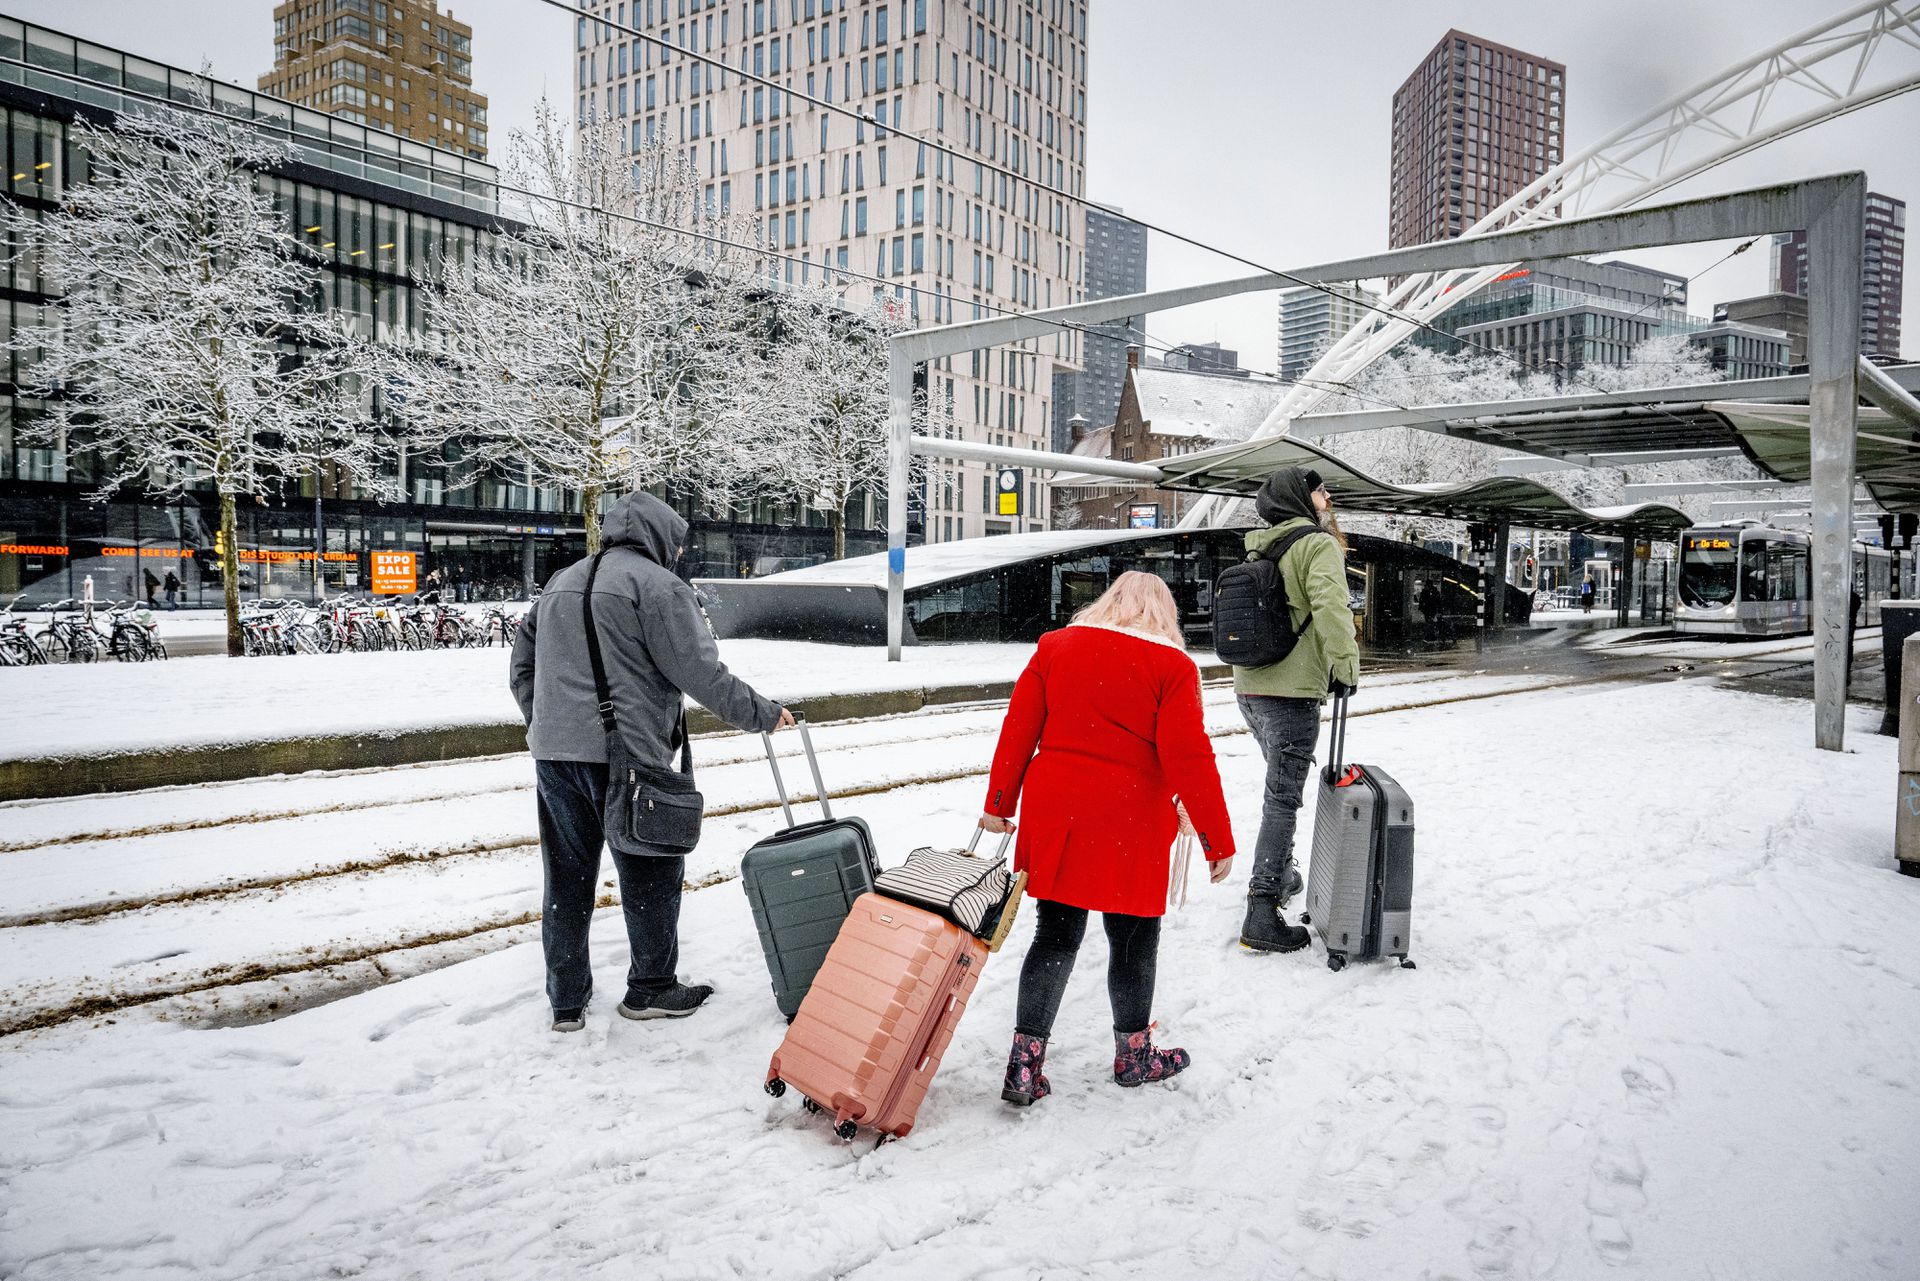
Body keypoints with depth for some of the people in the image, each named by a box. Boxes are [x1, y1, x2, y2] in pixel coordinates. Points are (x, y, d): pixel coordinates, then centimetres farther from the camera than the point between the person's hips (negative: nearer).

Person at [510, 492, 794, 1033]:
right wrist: (762, 715, -2)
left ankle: (566, 1001, 23)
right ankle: (651, 989, 20)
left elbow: (522, 666, 22)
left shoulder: (561, 583, 19)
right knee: (651, 875, 8)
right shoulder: (656, 584, -6)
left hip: (553, 755, 7)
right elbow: (700, 672, -12)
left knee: (567, 880, 14)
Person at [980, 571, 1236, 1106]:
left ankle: (1025, 1062, 13)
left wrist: (999, 803, 12)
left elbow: (1018, 730, 5)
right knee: (1133, 939, 14)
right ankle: (1132, 1053, 32)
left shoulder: (1054, 646, 6)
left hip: (1054, 815, 4)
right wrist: (1218, 839, -4)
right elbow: (1189, 757, -10)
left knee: (1055, 936, 12)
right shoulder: (1171, 665, -5)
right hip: (1130, 824, -3)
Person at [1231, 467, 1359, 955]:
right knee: (1283, 800, -6)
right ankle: (1262, 917, -6)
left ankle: (1281, 875, 41)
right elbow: (1331, 606, -25)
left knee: (1280, 788, 27)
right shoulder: (1318, 545, -9)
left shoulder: (1258, 551, 15)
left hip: (1250, 690, 8)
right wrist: (1346, 666, -15)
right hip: (1292, 693, -8)